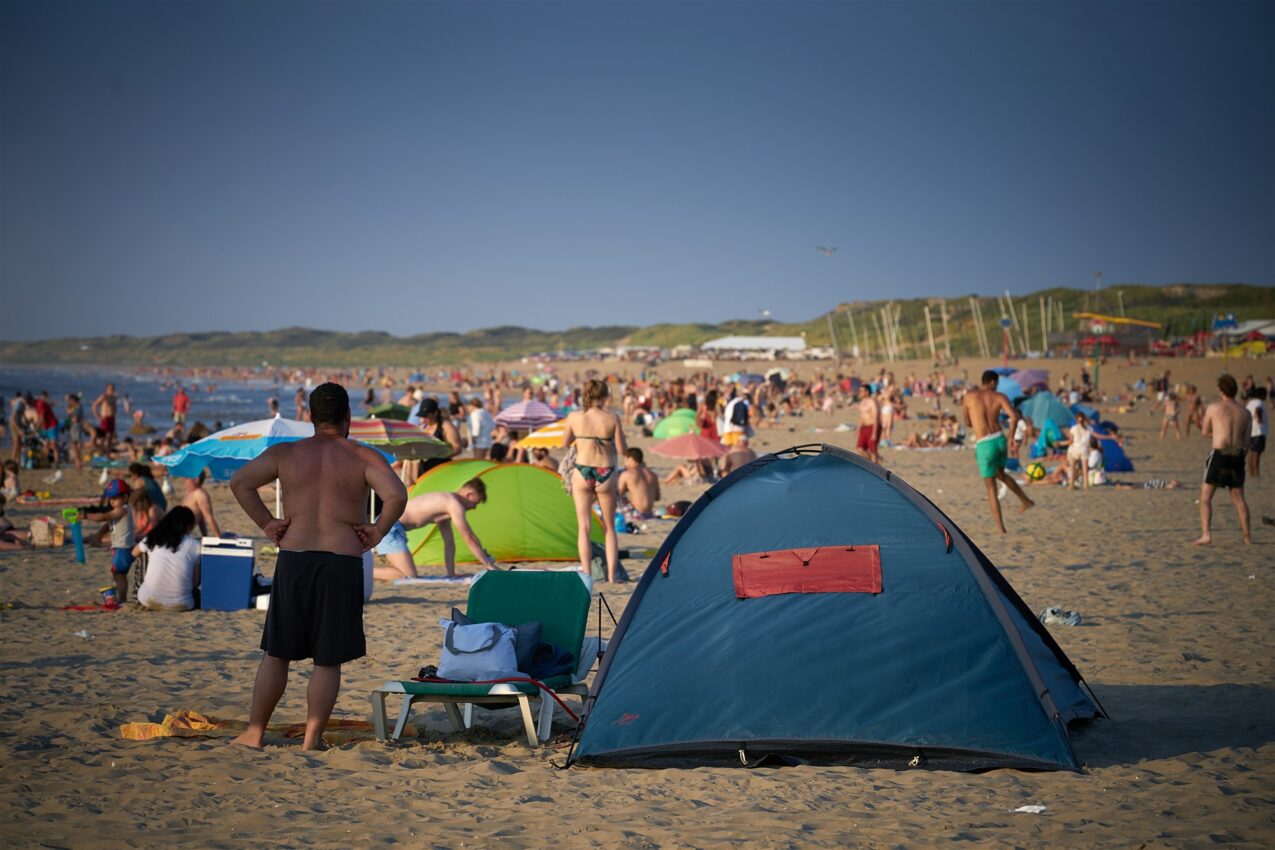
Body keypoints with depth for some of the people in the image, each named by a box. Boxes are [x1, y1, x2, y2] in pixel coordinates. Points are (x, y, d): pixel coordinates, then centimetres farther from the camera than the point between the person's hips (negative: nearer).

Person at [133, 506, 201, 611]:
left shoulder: (153, 539, 1)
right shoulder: (195, 545, -5)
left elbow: (135, 553, 23)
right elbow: (196, 582, -1)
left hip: (149, 602, 2)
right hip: (180, 605, -2)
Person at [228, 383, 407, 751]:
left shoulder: (286, 453, 6)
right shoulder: (364, 457, -1)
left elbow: (240, 482, 0)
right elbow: (396, 495, -16)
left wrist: (266, 523, 5)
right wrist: (378, 531, -3)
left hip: (293, 561, 2)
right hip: (342, 566, -2)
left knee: (277, 654, 12)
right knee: (328, 661, 6)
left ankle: (254, 734, 15)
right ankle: (312, 740, 6)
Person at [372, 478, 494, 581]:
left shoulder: (445, 502, 21)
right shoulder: (454, 504, -10)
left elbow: (449, 542, 26)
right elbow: (469, 539, -9)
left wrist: (451, 574, 25)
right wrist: (489, 565, -3)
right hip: (390, 526, -10)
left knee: (408, 573, 16)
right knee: (409, 576, -16)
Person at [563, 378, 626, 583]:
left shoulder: (574, 417, -4)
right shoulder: (612, 418, -8)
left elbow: (565, 443, 10)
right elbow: (621, 450, -4)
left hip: (582, 472, 1)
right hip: (605, 473, 0)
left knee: (584, 526, 7)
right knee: (609, 527, 13)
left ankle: (586, 574, 2)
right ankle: (611, 575, 10)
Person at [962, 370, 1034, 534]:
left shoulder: (968, 397, 1)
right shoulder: (999, 397, 2)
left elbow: (968, 422, 12)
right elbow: (1014, 416, -11)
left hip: (984, 445, -3)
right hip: (999, 440, 3)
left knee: (991, 488, 5)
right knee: (1000, 474, 34)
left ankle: (1000, 526, 3)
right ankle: (1025, 500, 39)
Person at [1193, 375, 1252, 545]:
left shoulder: (1214, 408, -4)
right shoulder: (1245, 413, 5)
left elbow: (1205, 432, 7)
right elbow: (1246, 442, 6)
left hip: (1219, 455, -4)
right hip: (1238, 456, 4)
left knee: (1205, 497, 1)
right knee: (1239, 498, 18)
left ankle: (1206, 534, -12)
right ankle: (1247, 535, 21)